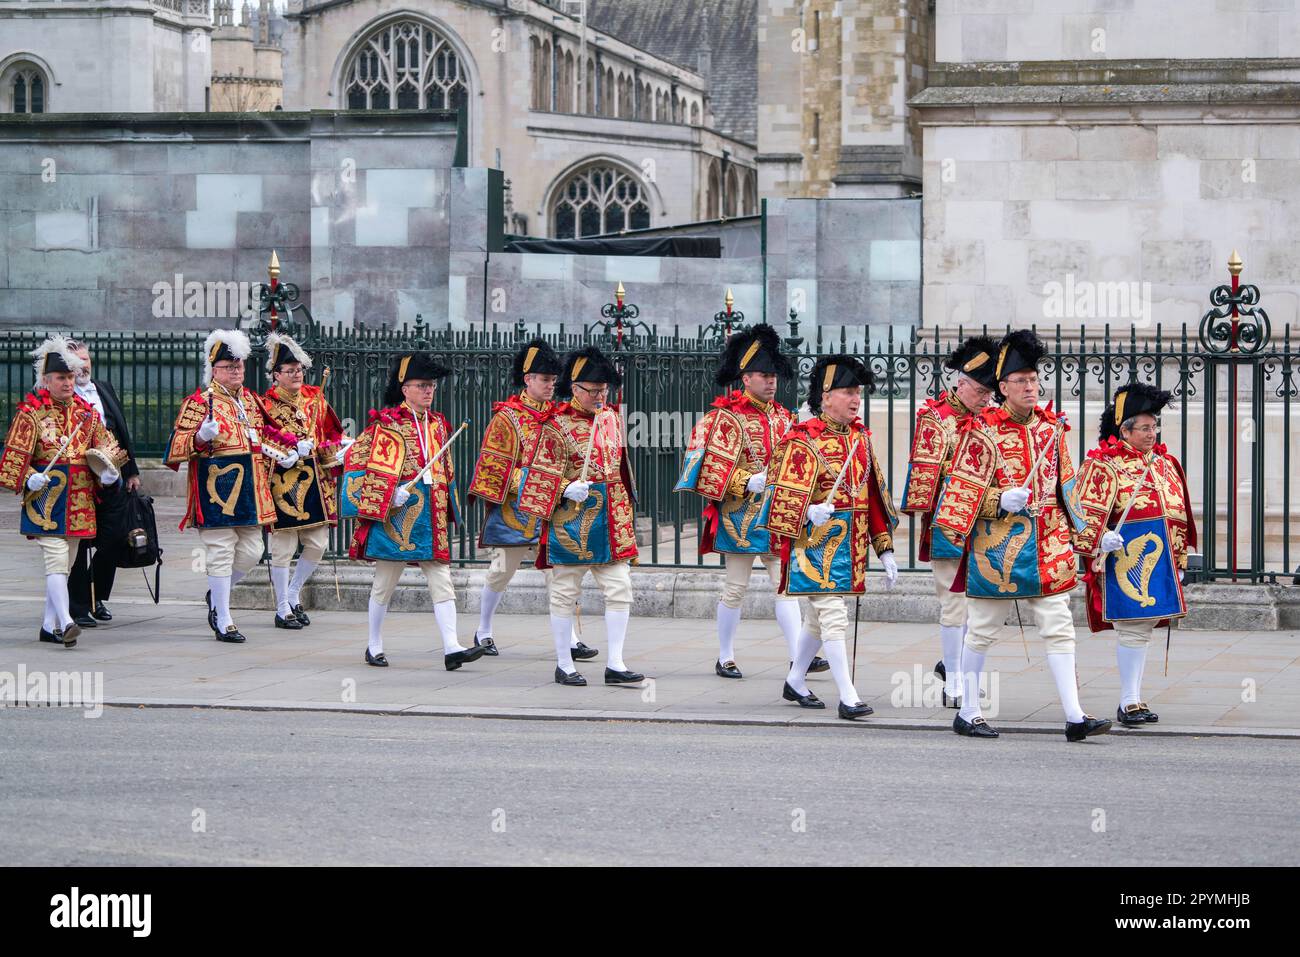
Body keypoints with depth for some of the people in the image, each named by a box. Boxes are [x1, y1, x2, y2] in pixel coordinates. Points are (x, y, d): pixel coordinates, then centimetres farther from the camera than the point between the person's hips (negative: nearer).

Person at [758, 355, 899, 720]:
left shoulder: (860, 437, 11)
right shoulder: (803, 440, -11)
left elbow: (875, 495, 15)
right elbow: (783, 496, -13)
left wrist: (885, 550, 13)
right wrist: (810, 512, -33)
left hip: (851, 546, 7)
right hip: (817, 544, -7)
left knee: (820, 616, 16)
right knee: (833, 616, -10)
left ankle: (795, 682, 31)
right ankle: (848, 698, -11)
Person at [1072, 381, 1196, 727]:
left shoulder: (1164, 463, 15)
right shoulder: (1104, 466, -7)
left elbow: (1177, 514, 21)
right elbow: (1084, 513, -11)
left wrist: (1179, 562, 21)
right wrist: (1100, 540, -26)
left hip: (1159, 562, 7)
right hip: (1126, 561, -7)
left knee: (1144, 628, 11)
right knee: (1132, 628, -7)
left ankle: (1135, 699, 17)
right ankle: (1128, 703, -2)